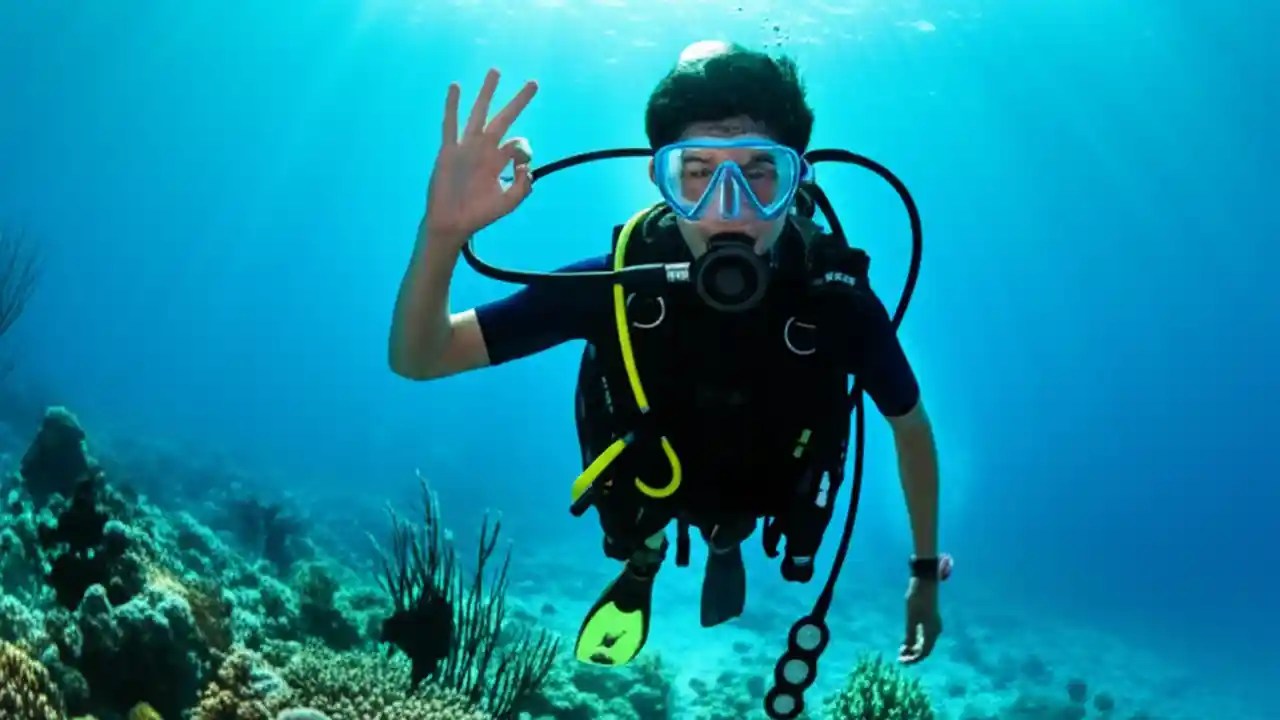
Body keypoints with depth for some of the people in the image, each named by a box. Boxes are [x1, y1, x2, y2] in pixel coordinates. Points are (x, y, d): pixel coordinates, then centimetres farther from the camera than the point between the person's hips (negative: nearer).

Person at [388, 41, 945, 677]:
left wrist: (925, 571, -7)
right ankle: (642, 557, 64)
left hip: (765, 495, 1)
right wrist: (443, 233, -52)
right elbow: (417, 359, -32)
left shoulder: (837, 300, -37)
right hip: (646, 488, -1)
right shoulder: (616, 283, -37)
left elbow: (911, 427, -16)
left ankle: (727, 542, 69)